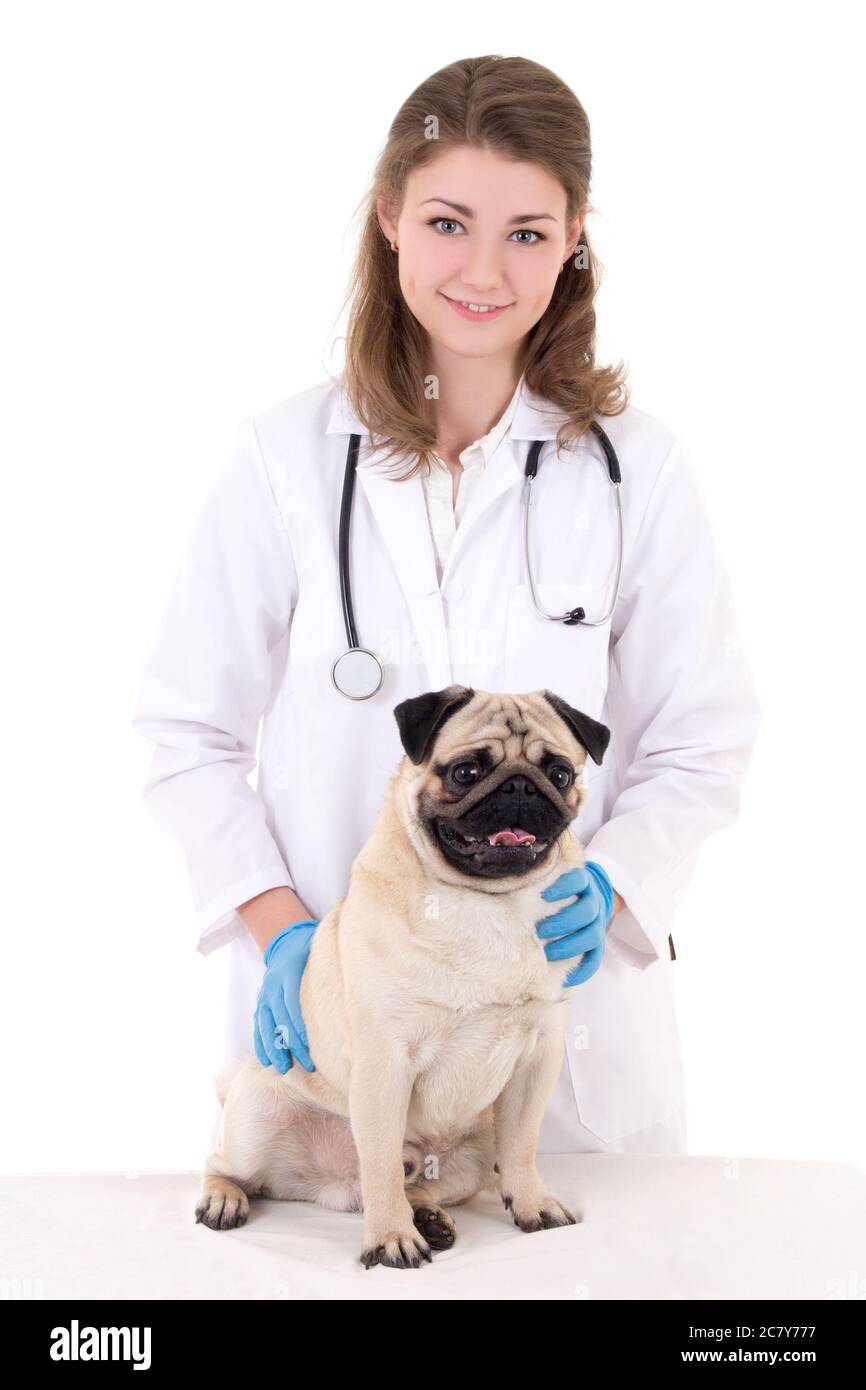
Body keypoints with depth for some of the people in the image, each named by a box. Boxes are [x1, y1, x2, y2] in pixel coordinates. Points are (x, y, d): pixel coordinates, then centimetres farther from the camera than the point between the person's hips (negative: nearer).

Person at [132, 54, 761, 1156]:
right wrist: (278, 925, -12)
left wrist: (608, 884, -16)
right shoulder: (284, 458, -4)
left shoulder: (641, 471, -2)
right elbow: (189, 730, -1)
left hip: (568, 990, 1)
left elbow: (701, 745, 1)